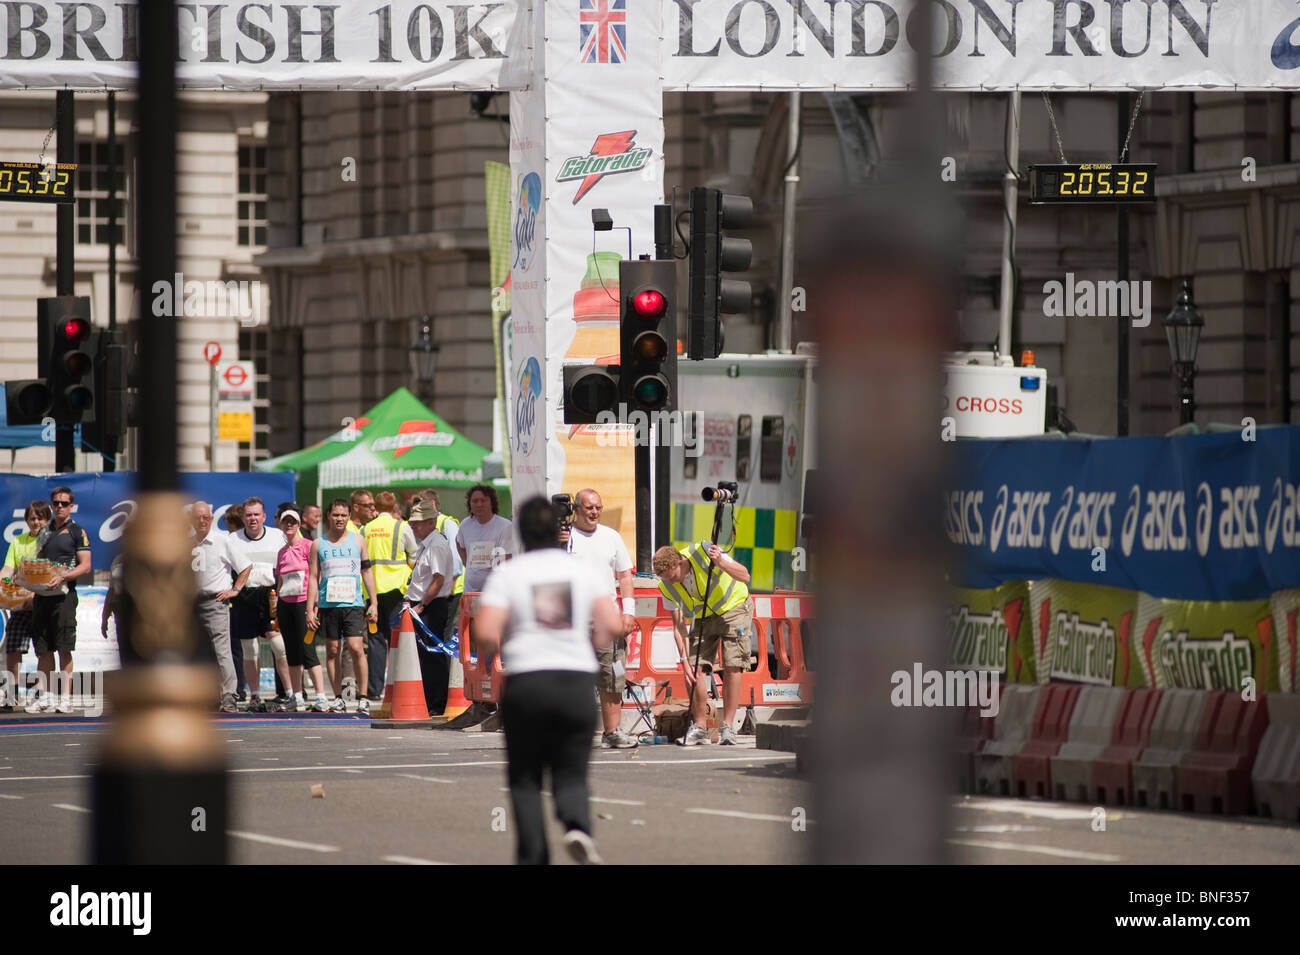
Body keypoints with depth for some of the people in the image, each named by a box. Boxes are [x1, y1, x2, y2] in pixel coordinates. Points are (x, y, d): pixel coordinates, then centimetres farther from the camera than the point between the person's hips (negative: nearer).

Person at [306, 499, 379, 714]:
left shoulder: (358, 540, 9)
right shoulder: (318, 544, 8)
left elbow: (367, 571, 13)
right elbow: (313, 577, 8)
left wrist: (373, 602, 8)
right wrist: (310, 609, 1)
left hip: (352, 604, -1)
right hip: (327, 605, 1)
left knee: (356, 648, -11)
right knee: (332, 650, 3)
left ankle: (363, 697, -6)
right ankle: (338, 698, 11)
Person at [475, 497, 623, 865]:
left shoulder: (507, 574, -1)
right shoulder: (584, 572, 6)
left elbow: (486, 634, -10)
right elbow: (612, 626, -2)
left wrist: (492, 650, 11)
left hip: (526, 682, -2)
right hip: (578, 680, 2)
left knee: (524, 779, 10)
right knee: (571, 775, 9)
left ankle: (533, 858, 0)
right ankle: (577, 825, -22)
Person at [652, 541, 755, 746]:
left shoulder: (703, 553, -28)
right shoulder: (667, 588, -16)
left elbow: (745, 576, -24)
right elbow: (679, 625, -11)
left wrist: (721, 563, -42)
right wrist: (685, 660, -19)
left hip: (734, 607, -3)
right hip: (704, 618, 3)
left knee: (732, 667, -13)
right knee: (695, 669, -9)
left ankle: (728, 726, -8)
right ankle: (699, 727, 1)